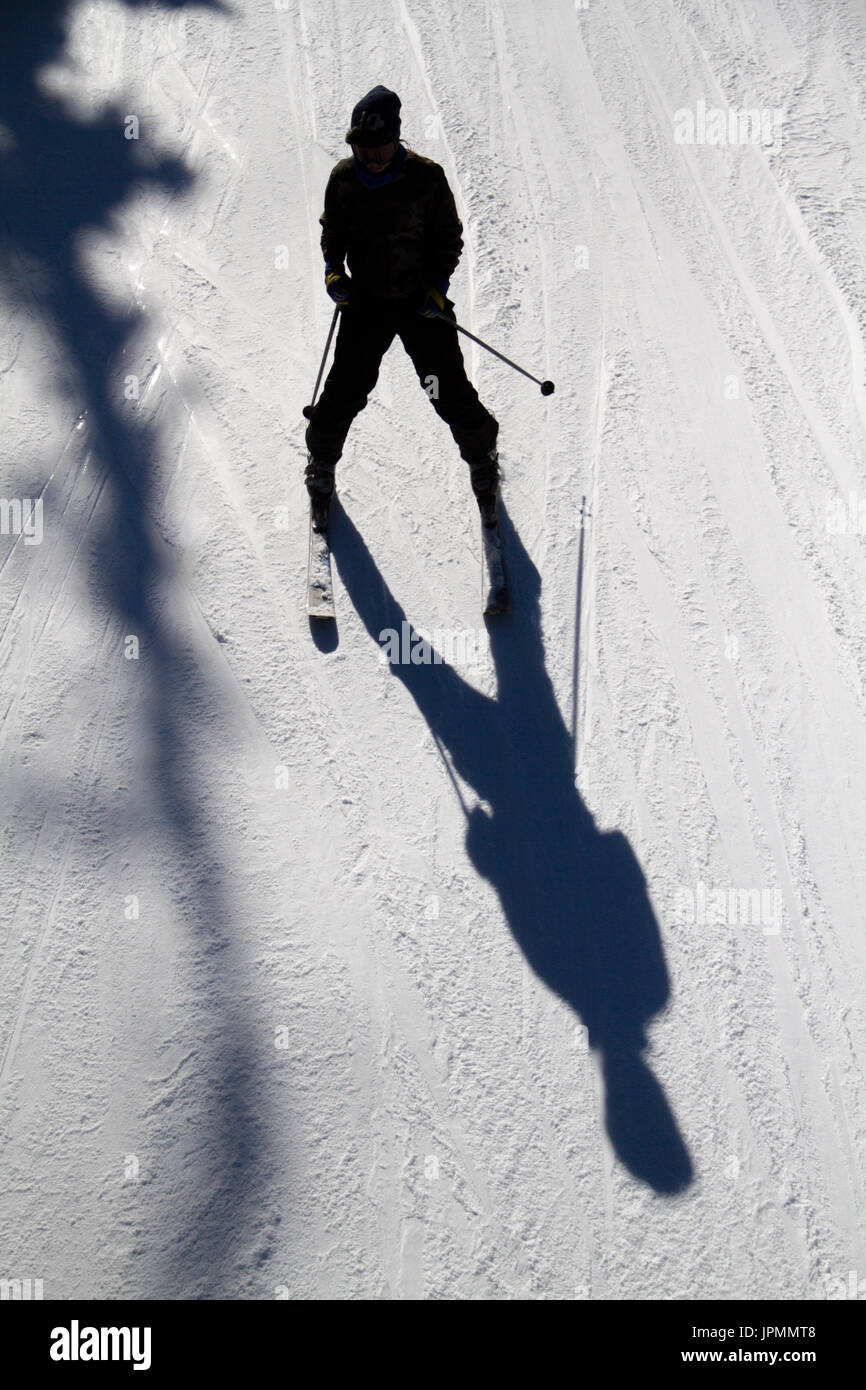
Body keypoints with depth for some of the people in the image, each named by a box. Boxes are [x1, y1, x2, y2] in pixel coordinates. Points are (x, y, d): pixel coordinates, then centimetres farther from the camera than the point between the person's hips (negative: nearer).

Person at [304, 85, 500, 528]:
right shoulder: (344, 178, -4)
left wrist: (439, 284, -13)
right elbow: (332, 230, 12)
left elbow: (449, 235, -1)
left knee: (450, 390, 1)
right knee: (346, 388, 2)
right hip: (365, 301, 2)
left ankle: (482, 457, 27)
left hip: (423, 302, -1)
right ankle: (321, 462, 28)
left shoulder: (426, 177, -11)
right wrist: (333, 268, -7)